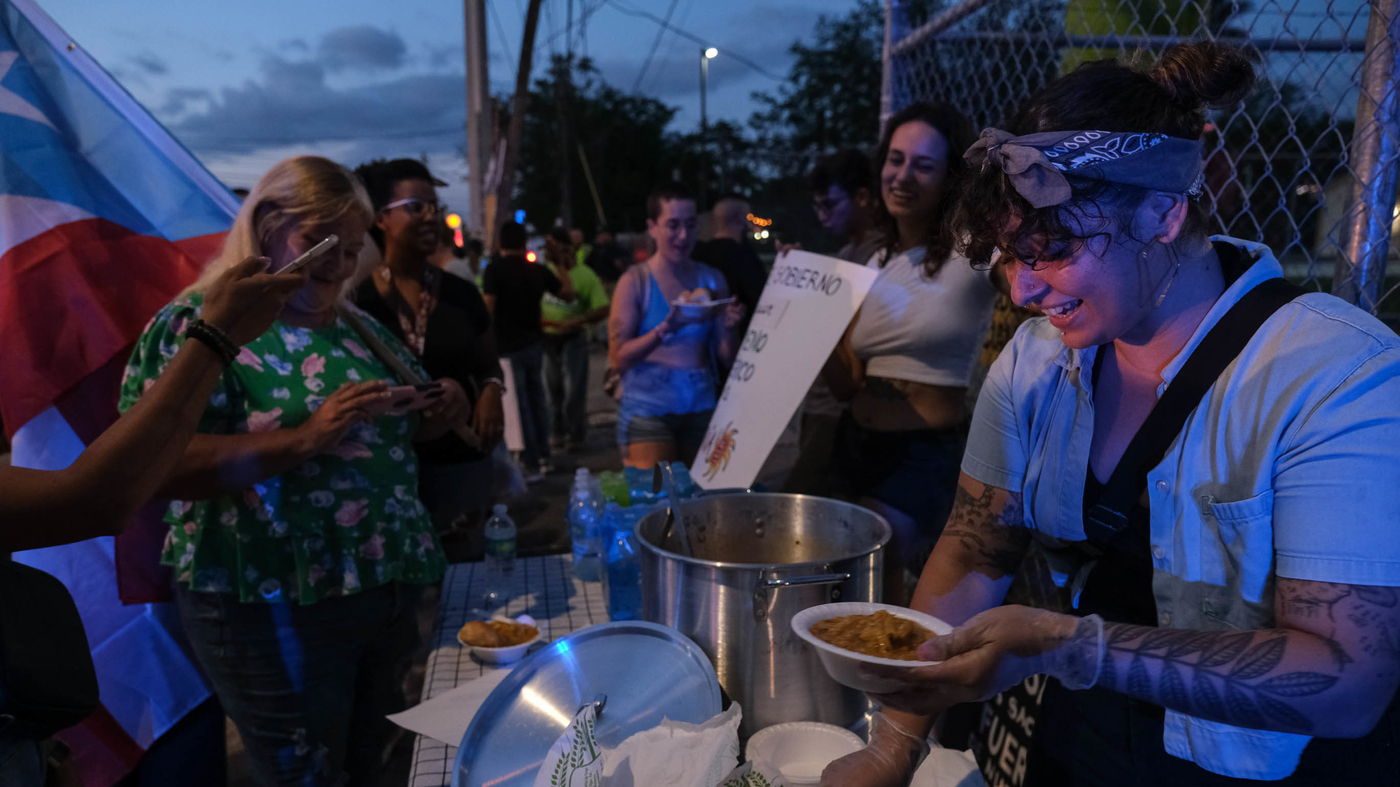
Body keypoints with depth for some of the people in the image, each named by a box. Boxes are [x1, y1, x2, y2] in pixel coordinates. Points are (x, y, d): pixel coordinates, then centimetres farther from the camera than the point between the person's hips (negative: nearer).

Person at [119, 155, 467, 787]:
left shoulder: (361, 327, 9)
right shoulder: (197, 325, -12)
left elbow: (404, 426, 20)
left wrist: (444, 408, -3)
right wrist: (305, 438, -30)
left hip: (390, 591, 7)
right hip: (273, 610, -6)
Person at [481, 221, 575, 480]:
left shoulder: (494, 270, -11)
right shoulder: (538, 270, 4)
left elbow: (488, 307, -17)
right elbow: (568, 295, 13)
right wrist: (563, 274, 29)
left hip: (508, 346, -5)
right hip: (534, 343, 5)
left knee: (519, 405, 0)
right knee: (536, 399, 17)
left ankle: (532, 464, 4)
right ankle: (543, 457, 24)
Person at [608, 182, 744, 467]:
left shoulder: (712, 280, 8)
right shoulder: (635, 281, -3)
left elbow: (727, 358, 9)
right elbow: (619, 358, -10)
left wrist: (730, 328, -11)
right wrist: (667, 328, -21)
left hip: (702, 409, 4)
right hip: (648, 410, -3)